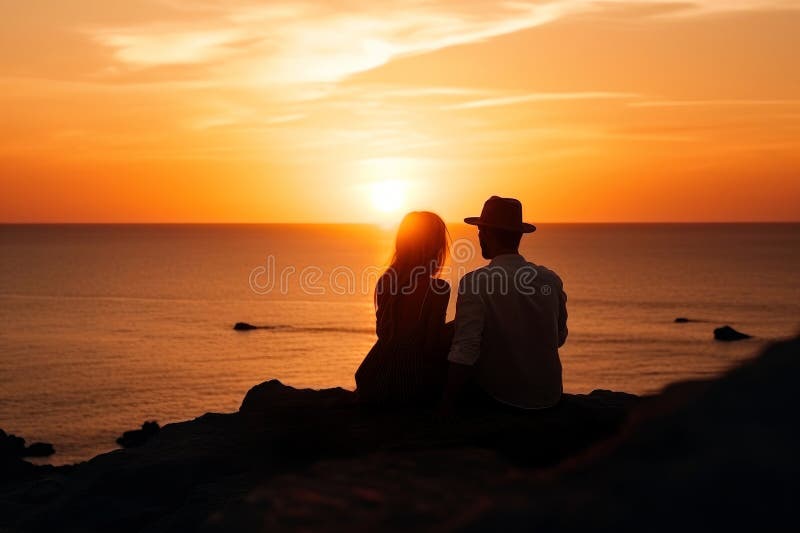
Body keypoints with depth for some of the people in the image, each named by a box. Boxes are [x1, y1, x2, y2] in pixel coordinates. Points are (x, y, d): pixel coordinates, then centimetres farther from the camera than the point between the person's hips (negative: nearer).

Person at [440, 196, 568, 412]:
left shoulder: (475, 282, -17)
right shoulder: (551, 280, -2)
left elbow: (464, 353, -21)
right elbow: (559, 338, 11)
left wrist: (446, 406, -14)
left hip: (500, 398, -5)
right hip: (549, 397, 6)